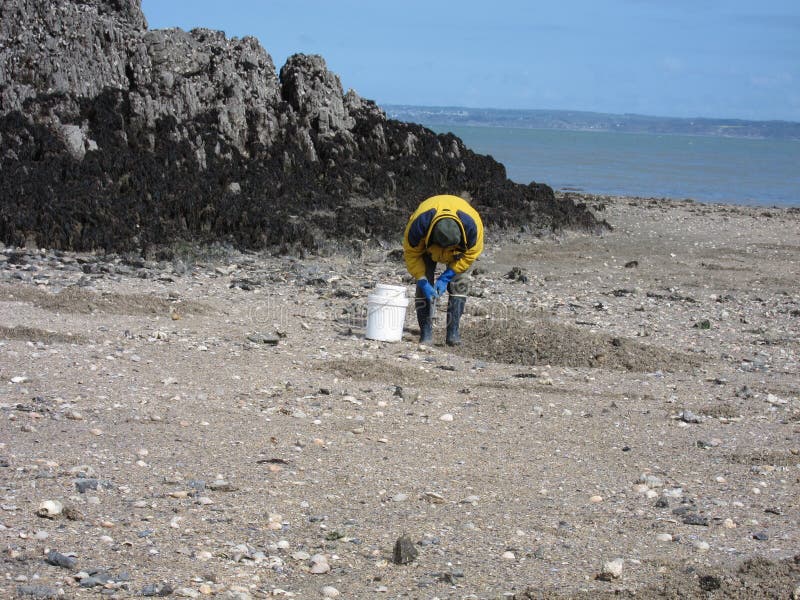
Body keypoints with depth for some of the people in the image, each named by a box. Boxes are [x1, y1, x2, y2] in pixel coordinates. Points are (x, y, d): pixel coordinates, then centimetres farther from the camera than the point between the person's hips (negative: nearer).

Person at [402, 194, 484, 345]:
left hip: (459, 249, 0)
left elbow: (471, 254, -22)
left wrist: (446, 277, -25)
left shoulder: (472, 225, -40)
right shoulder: (418, 225, -42)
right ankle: (426, 332, -11)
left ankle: (453, 332, -11)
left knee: (459, 284, -15)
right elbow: (411, 254, -24)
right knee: (424, 287, -14)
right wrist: (422, 281, -31)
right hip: (427, 245, 0)